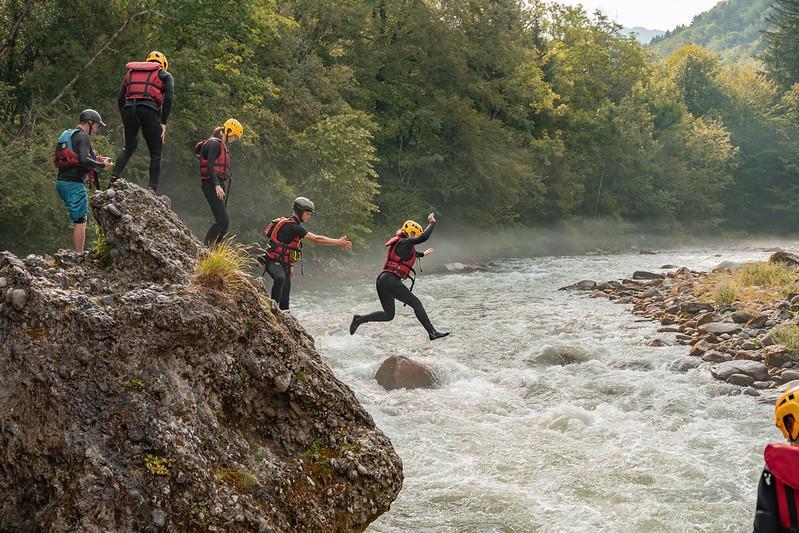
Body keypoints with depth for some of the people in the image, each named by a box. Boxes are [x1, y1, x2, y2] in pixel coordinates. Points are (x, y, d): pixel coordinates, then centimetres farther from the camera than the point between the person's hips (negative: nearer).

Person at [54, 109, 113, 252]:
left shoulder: (66, 134, 20)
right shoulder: (82, 136, -10)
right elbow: (84, 160, -22)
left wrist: (95, 159, 20)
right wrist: (102, 165, -9)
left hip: (61, 181, 10)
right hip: (73, 183, -10)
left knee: (79, 219, 17)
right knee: (80, 221, -6)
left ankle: (77, 254, 17)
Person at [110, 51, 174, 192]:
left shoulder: (131, 72, 27)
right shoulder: (165, 75, 16)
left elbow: (120, 99, 19)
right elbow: (168, 98, -1)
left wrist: (126, 122, 21)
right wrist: (163, 123, 1)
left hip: (129, 109, 4)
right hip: (149, 110, -4)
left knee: (128, 148, 21)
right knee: (156, 154, 6)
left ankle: (114, 178, 2)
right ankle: (152, 188, -6)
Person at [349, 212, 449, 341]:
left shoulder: (399, 244, 21)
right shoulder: (404, 243, -7)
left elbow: (410, 254, 43)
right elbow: (424, 237, -17)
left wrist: (423, 254, 55)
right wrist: (432, 222, -5)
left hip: (382, 281, 10)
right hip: (390, 281, -10)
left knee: (388, 315, 15)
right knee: (416, 303, -5)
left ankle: (359, 319, 10)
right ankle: (432, 333, -7)